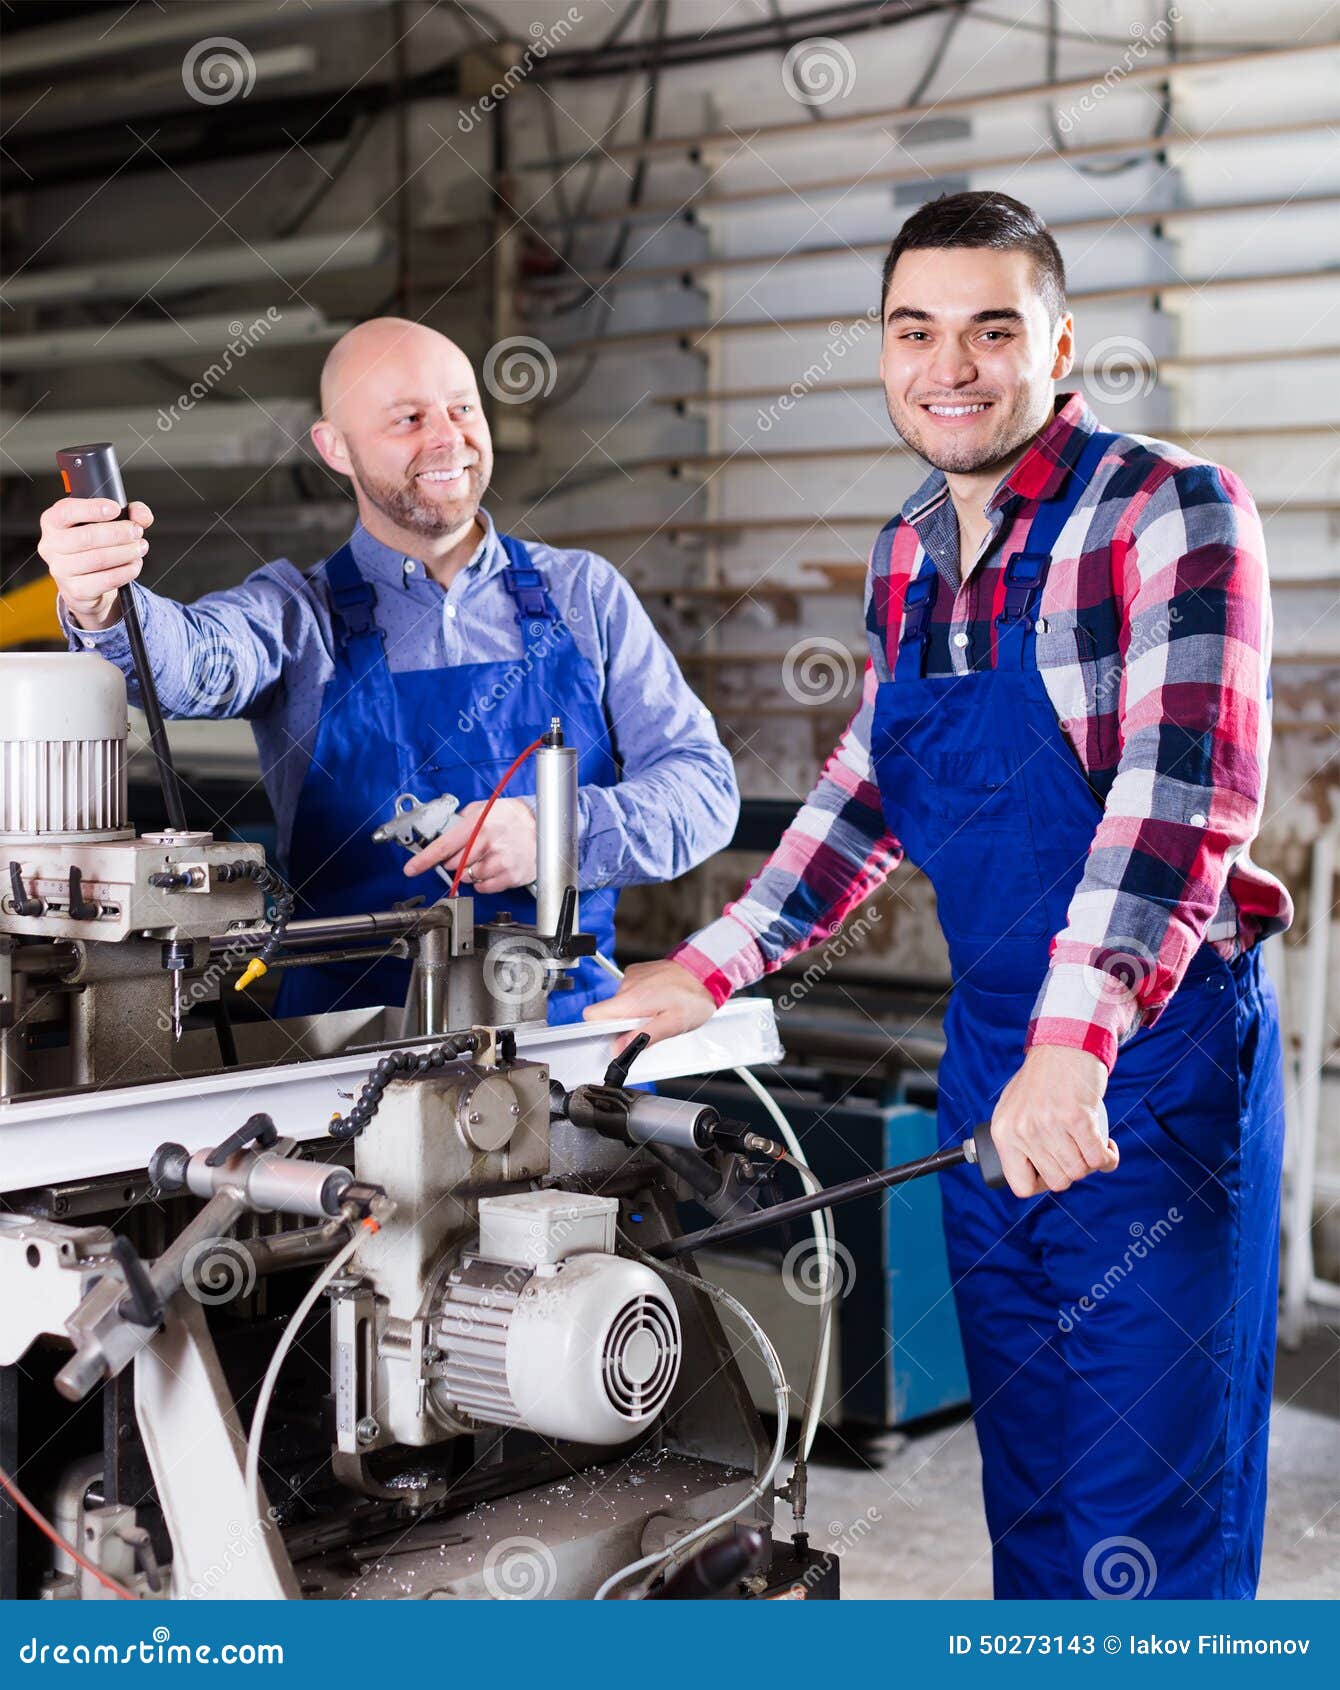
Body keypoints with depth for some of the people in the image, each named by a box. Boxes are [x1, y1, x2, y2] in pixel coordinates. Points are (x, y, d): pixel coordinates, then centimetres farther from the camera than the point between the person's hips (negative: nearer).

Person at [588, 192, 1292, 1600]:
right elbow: (866, 793, 19)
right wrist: (713, 967, 14)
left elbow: (1185, 787, -26)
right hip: (988, 1056, 7)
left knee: (1149, 1532, -1)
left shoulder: (1170, 512, -14)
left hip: (1154, 1054, -7)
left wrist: (1078, 1039, -37)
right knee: (1028, 1502, 17)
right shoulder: (905, 555, 10)